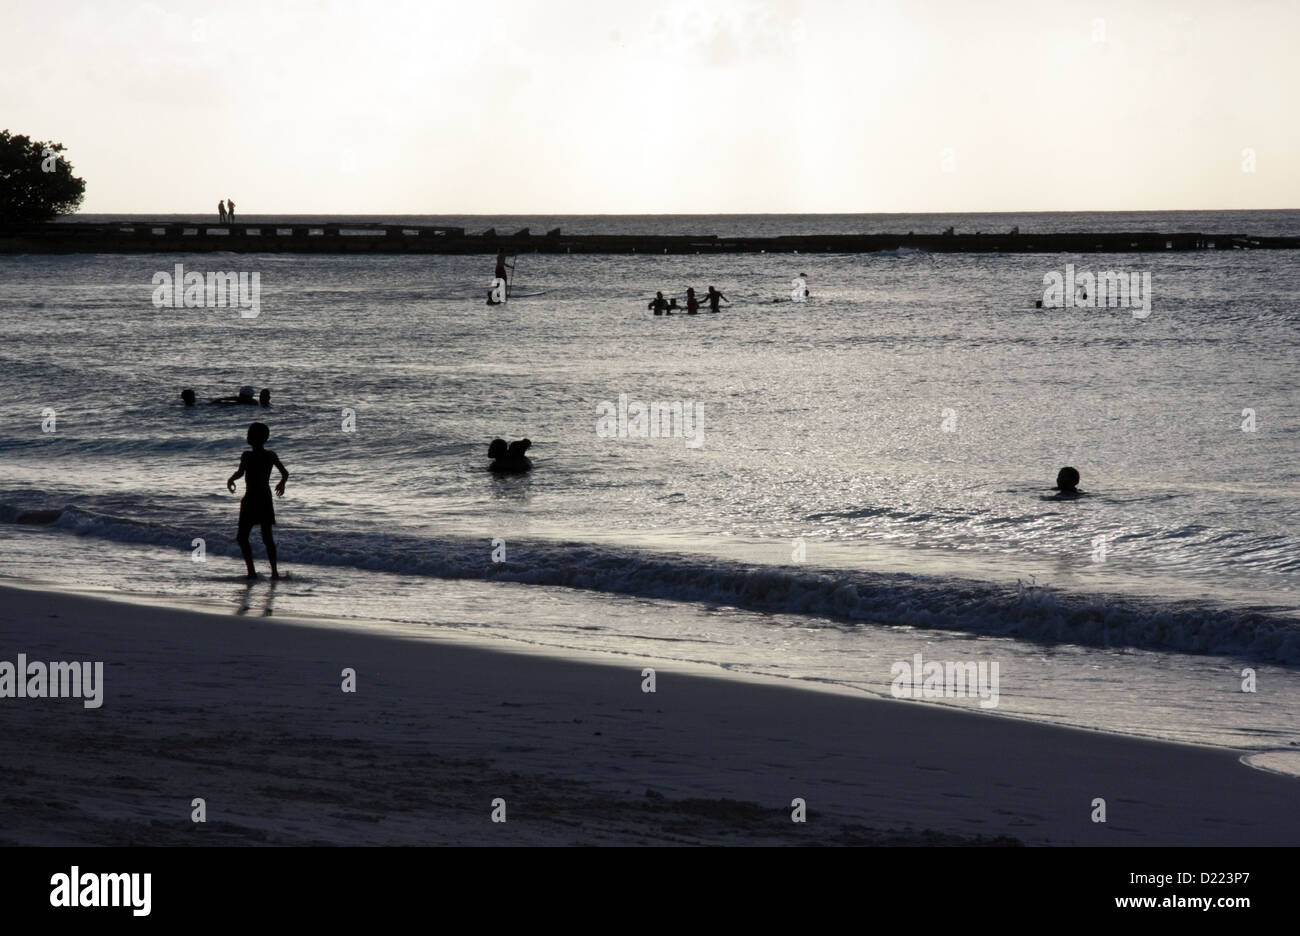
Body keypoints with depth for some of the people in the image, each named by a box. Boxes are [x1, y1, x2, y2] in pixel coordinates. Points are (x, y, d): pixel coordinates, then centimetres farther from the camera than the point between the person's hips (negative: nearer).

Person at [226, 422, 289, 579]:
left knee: (242, 537, 4)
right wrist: (282, 483, 25)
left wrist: (230, 480, -9)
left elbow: (240, 473, -29)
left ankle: (251, 571, -6)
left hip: (251, 500, -5)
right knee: (267, 537, 14)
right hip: (266, 499, 5)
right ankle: (274, 571, 10)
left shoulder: (247, 456, -15)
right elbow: (285, 473, 3)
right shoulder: (271, 456, 1)